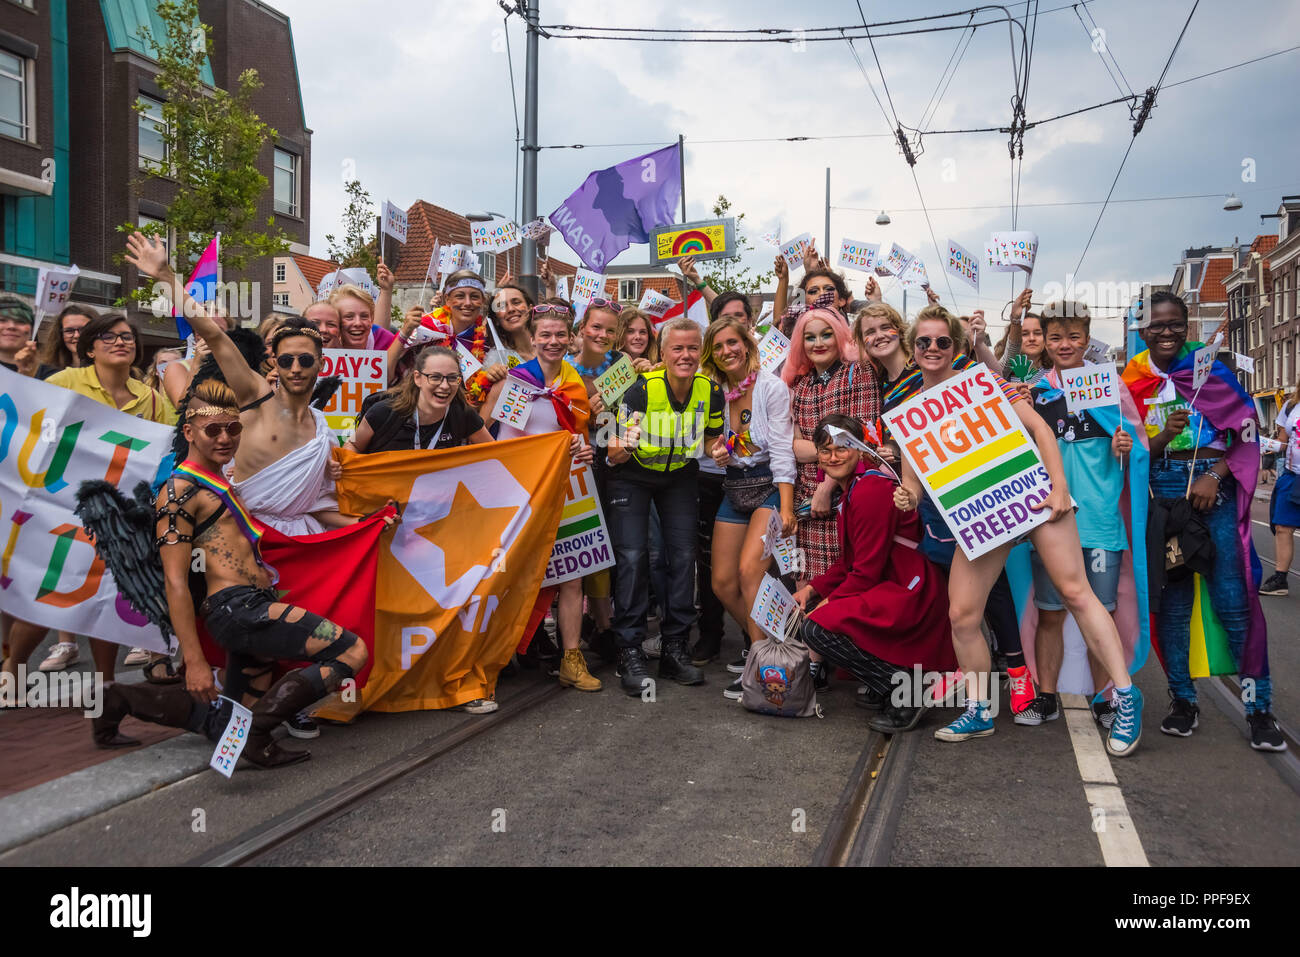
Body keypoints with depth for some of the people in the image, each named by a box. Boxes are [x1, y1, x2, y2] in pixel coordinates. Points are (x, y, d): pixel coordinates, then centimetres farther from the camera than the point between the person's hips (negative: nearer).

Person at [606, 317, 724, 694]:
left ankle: (674, 648, 10)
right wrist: (621, 448, -46)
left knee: (684, 556, -2)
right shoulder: (641, 390, -25)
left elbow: (711, 438, 6)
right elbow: (615, 454, -22)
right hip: (633, 476, -3)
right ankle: (629, 652, -3)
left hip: (680, 476, 4)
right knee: (631, 557, -12)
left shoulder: (711, 391, -13)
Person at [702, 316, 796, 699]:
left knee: (749, 569, -22)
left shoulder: (772, 387, -8)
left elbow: (782, 449, -13)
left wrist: (785, 507, -20)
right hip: (734, 489, 6)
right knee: (722, 583, 1)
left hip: (770, 484, -6)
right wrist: (716, 453, -4)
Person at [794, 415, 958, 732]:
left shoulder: (871, 490, -18)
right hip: (889, 588, 11)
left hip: (910, 595, -11)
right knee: (811, 608, 11)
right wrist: (813, 590, 6)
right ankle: (888, 679, 13)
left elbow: (867, 571, -18)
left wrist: (828, 602, -11)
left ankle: (903, 692, -9)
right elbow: (848, 561, 17)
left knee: (816, 627, -20)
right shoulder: (851, 488, 14)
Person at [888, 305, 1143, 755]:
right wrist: (909, 498, -16)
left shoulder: (980, 378, -4)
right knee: (961, 614, -1)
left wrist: (1059, 488, -15)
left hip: (1031, 491, -4)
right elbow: (913, 474, 9)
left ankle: (1126, 696, 6)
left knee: (1074, 591, -7)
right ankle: (979, 711, 17)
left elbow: (1038, 426, -6)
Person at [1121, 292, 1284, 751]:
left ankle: (1259, 707, 1)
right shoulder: (1132, 381, 7)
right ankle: (1182, 699, 15)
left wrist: (1213, 476, -12)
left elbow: (1247, 433, 1)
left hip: (1215, 488, -2)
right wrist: (1165, 436, -15)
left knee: (1233, 598, -7)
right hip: (1160, 493, 2)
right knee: (1171, 599, 3)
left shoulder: (1210, 367, 3)